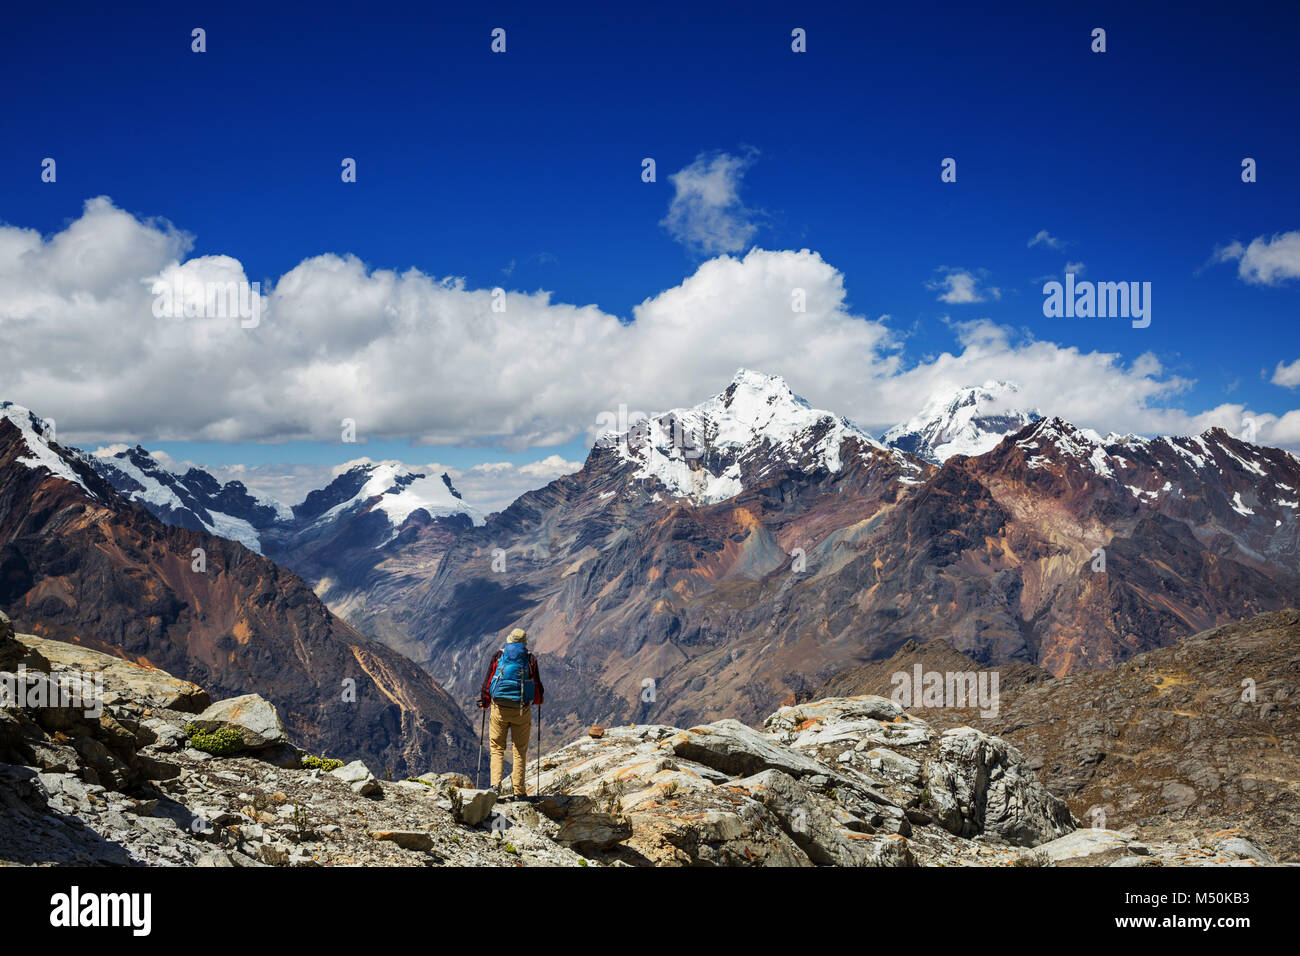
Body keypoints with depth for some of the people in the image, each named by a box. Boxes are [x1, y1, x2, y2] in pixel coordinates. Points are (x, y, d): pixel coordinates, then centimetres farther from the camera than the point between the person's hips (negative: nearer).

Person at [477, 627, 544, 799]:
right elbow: (538, 685, 8)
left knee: (497, 748, 11)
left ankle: (496, 784, -3)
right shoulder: (530, 659, 2)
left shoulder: (498, 656, 3)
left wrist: (484, 703, 16)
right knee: (520, 750, 7)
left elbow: (487, 682, 4)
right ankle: (518, 790, 7)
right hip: (522, 710, 0)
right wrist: (539, 700, 28)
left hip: (500, 708, 0)